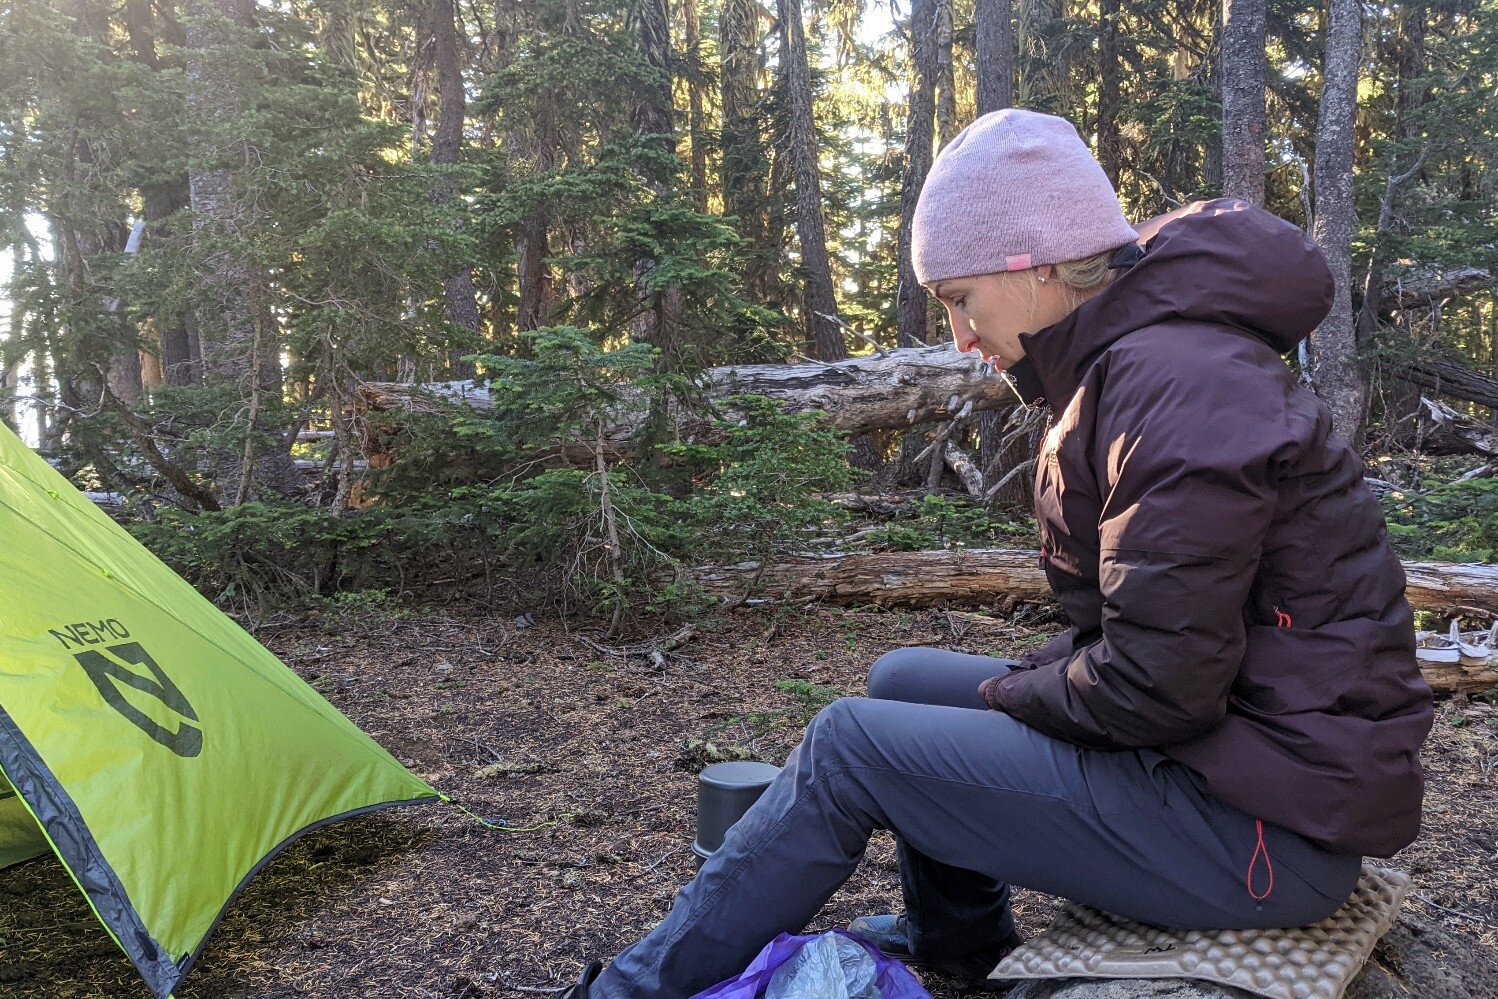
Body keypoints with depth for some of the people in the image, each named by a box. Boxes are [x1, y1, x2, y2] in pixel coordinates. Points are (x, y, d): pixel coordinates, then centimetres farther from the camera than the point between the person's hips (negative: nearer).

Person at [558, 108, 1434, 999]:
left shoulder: (1173, 384, -22)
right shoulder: (1139, 361, 10)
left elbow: (1158, 682, -25)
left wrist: (1008, 694, -7)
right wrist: (1030, 679, 2)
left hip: (1270, 825, -9)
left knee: (849, 744, -7)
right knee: (902, 680, 15)